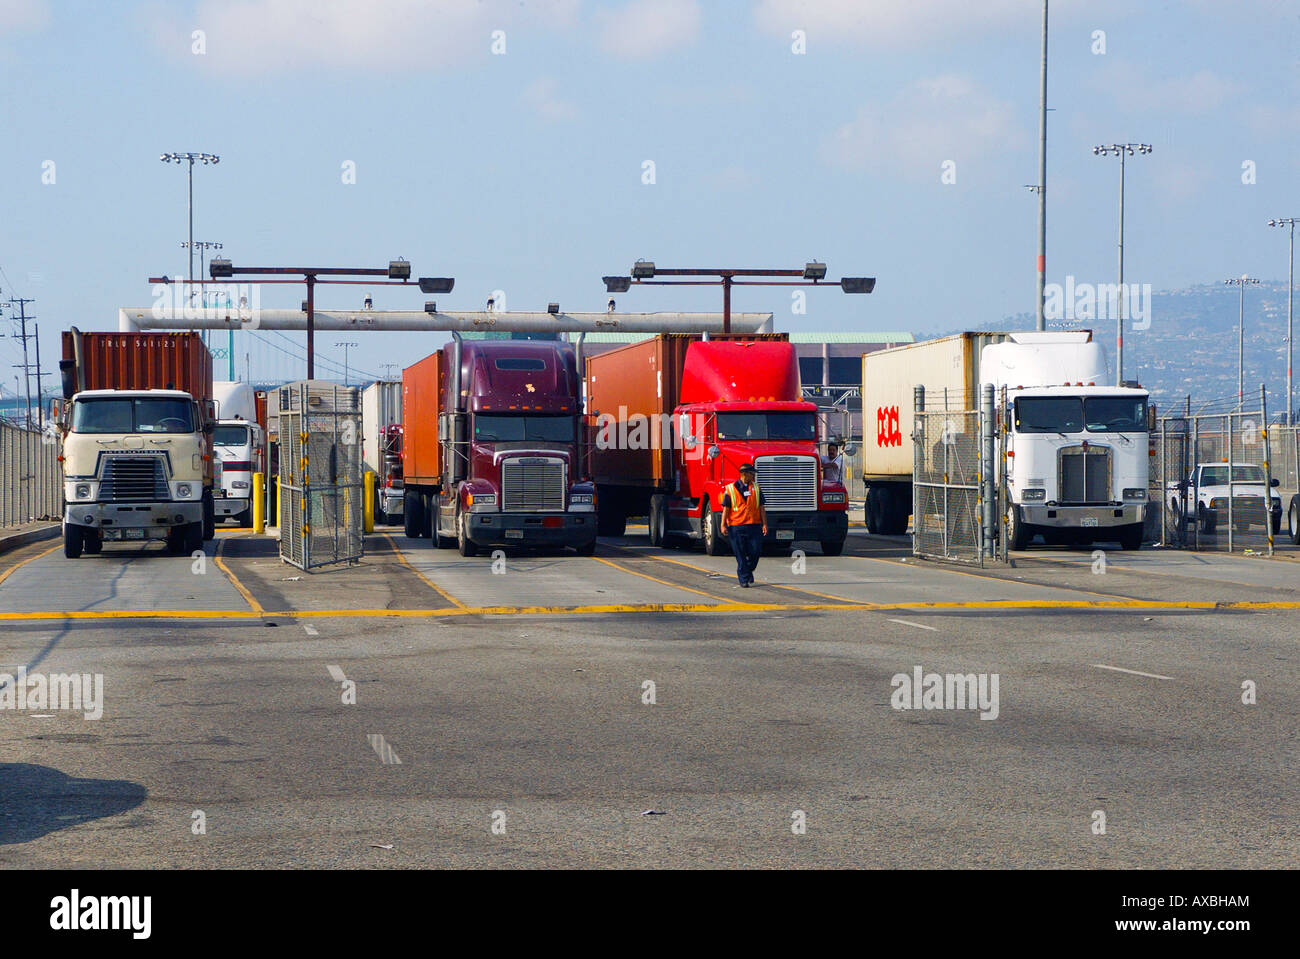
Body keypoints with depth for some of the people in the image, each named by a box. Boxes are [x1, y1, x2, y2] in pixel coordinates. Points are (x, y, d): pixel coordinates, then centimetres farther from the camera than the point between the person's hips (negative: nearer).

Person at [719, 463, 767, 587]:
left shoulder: (756, 489, 10)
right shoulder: (730, 489, 1)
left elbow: (761, 508, 10)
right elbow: (726, 508, 1)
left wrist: (764, 524, 2)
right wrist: (723, 525, -6)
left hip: (754, 525, 3)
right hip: (737, 526, -3)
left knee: (755, 552, -2)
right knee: (741, 555, -2)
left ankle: (749, 571, 25)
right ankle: (744, 580, 6)